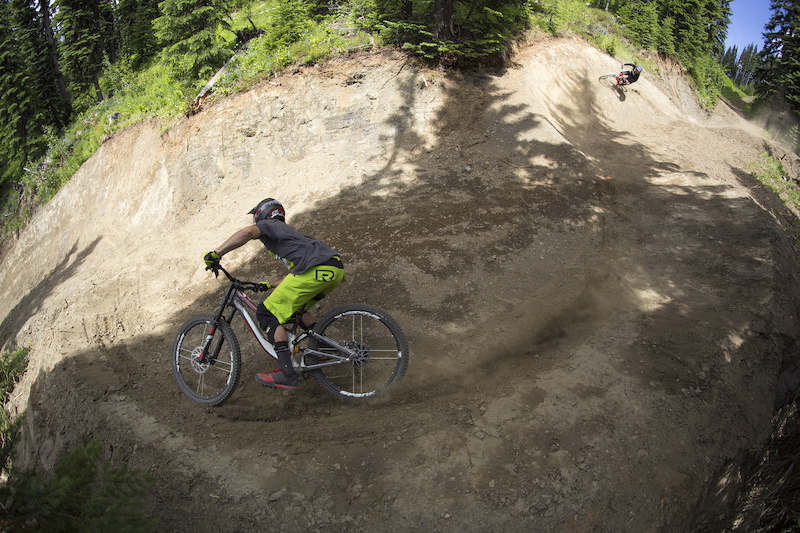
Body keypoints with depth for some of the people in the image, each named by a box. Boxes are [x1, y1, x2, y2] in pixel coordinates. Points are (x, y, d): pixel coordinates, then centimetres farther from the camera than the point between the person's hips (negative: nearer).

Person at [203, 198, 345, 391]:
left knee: (267, 313, -1)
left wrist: (215, 253, -5)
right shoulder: (289, 231, 40)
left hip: (316, 270, -9)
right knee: (295, 307, 31)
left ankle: (287, 375, -8)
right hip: (336, 269, 9)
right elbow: (296, 273, 41)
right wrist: (271, 285, 46)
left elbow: (247, 232, -10)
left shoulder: (268, 225, 15)